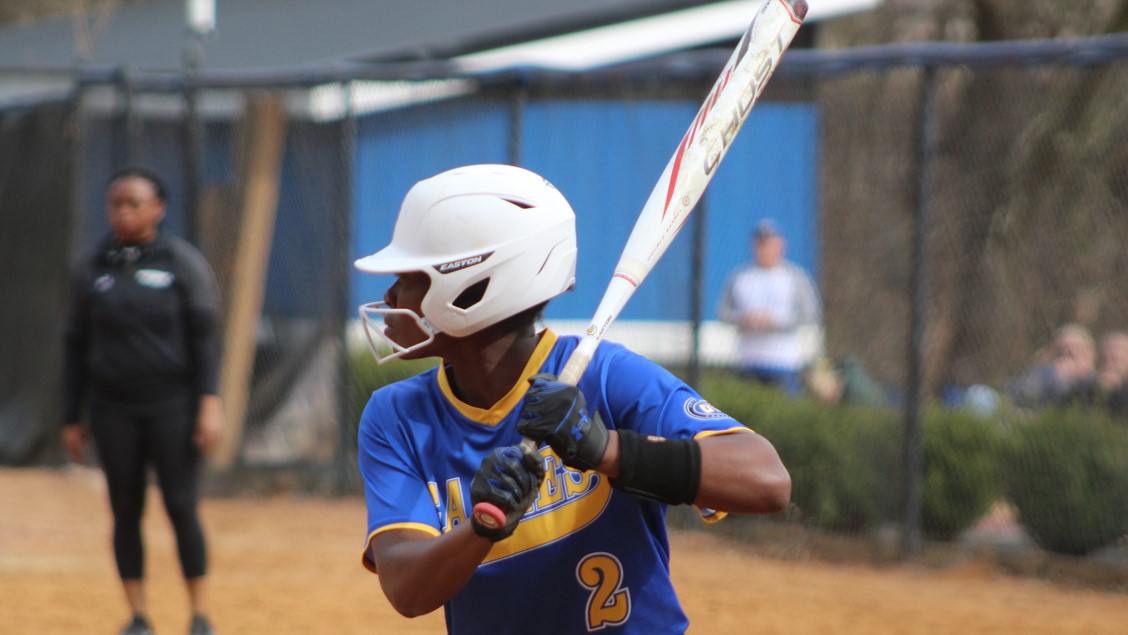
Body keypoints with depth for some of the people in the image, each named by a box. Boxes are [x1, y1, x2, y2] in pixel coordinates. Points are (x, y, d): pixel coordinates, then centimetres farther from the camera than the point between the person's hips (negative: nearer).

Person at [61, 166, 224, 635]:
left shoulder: (183, 263, -2)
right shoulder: (92, 269, 5)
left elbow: (204, 337, -5)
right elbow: (77, 346, 10)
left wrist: (210, 403, -15)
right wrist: (71, 419, 8)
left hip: (172, 403, -3)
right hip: (113, 409, 3)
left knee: (181, 507, -7)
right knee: (125, 511, 3)